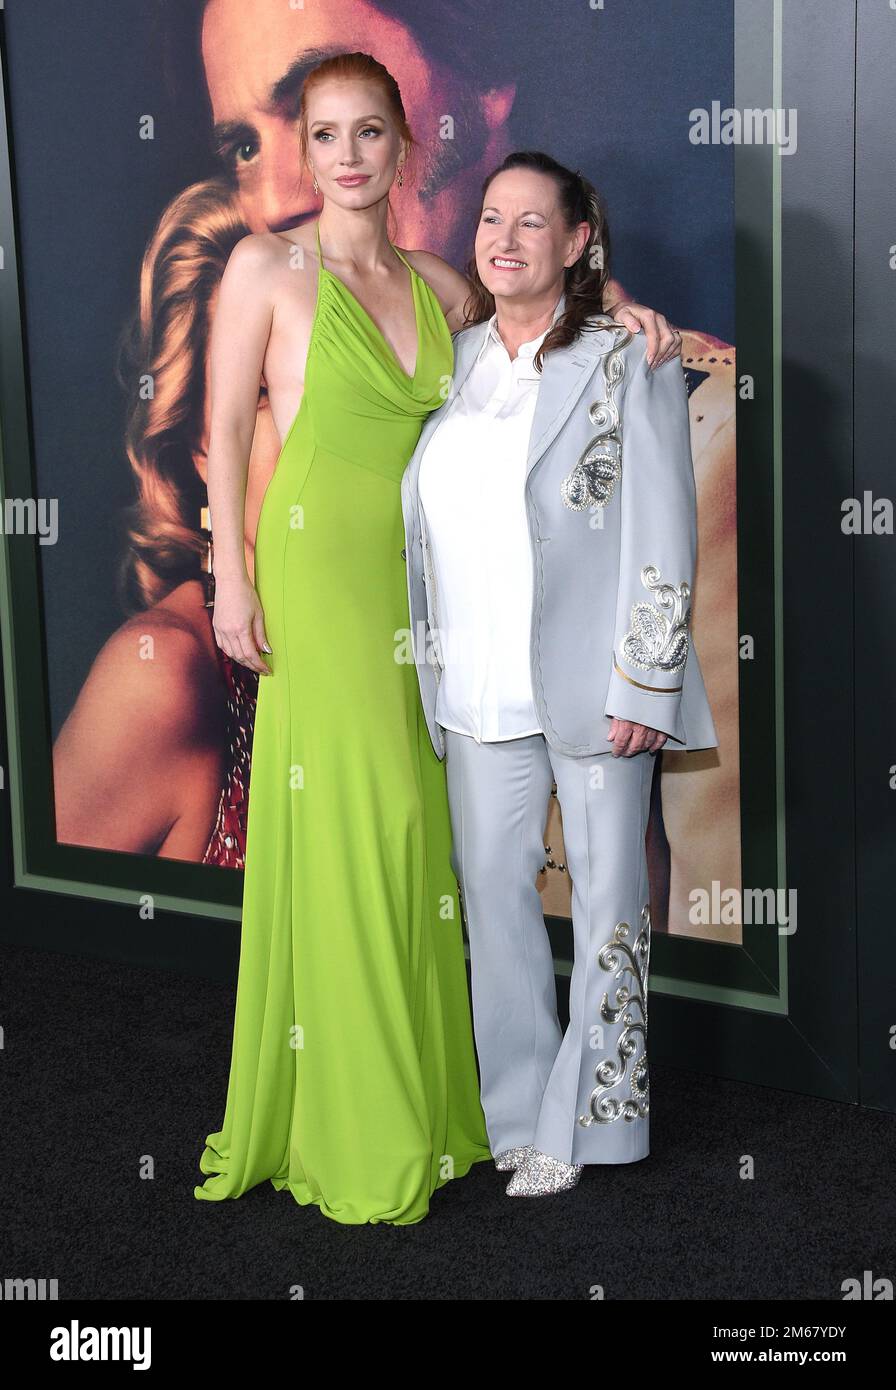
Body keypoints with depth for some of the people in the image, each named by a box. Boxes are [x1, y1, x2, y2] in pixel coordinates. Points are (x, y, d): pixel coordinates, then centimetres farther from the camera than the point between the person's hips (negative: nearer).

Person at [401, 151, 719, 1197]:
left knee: (608, 893, 4)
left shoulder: (626, 359, -3)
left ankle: (584, 1119, 18)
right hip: (478, 686, 5)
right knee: (490, 887, 9)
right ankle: (515, 1109, 23)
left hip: (590, 679, -4)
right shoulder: (455, 360, 10)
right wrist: (430, 661, 11)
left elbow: (663, 534, -7)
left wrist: (645, 684, -12)